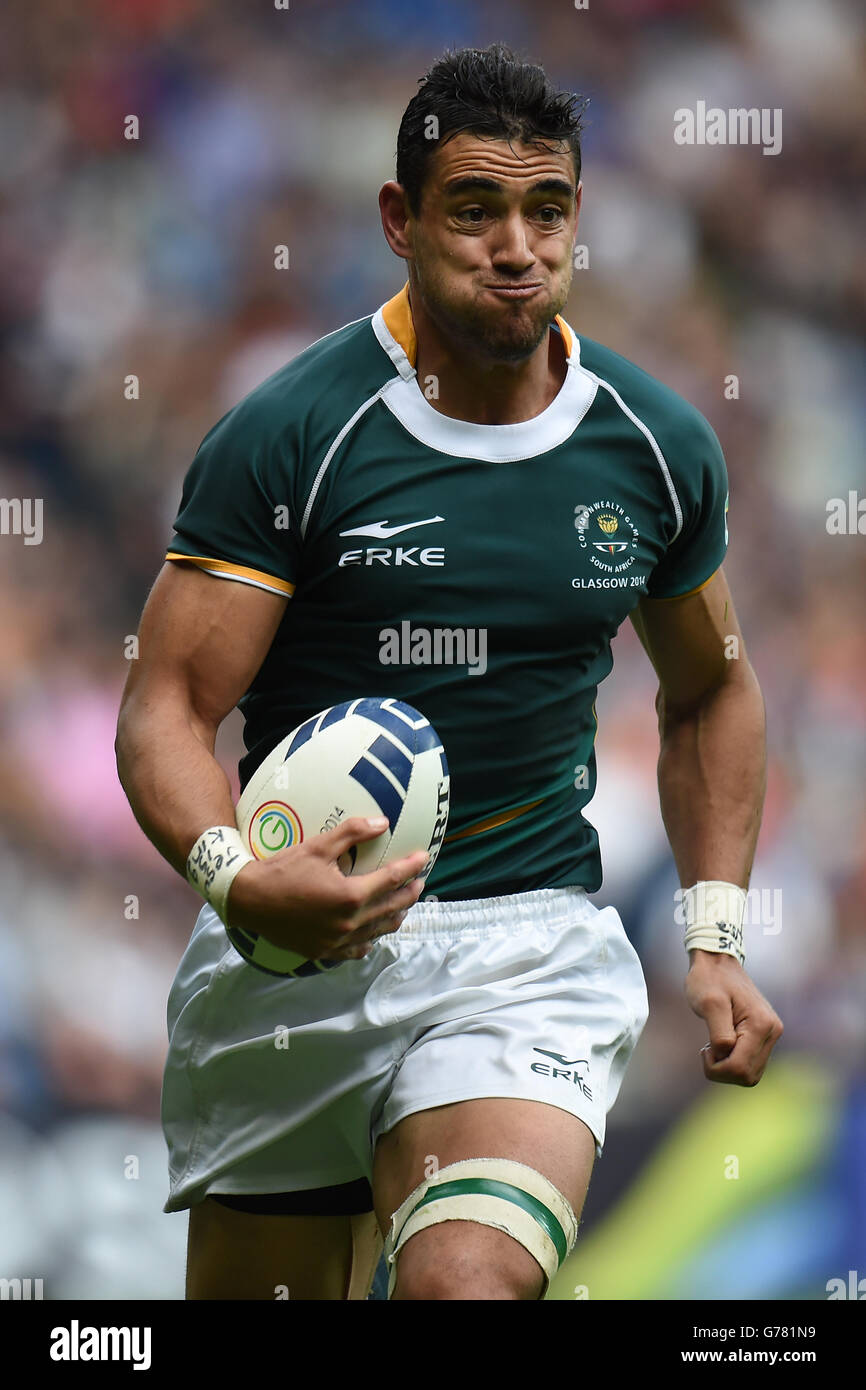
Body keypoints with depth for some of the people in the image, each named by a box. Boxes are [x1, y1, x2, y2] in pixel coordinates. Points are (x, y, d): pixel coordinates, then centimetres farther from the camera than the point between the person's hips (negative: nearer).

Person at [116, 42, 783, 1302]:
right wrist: (236, 876, -29)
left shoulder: (659, 447, 4)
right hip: (287, 954, 0)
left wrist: (715, 934, 11)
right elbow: (167, 706, -9)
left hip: (532, 944, 0)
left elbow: (709, 689, 20)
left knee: (472, 1278, -29)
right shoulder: (288, 435, -8)